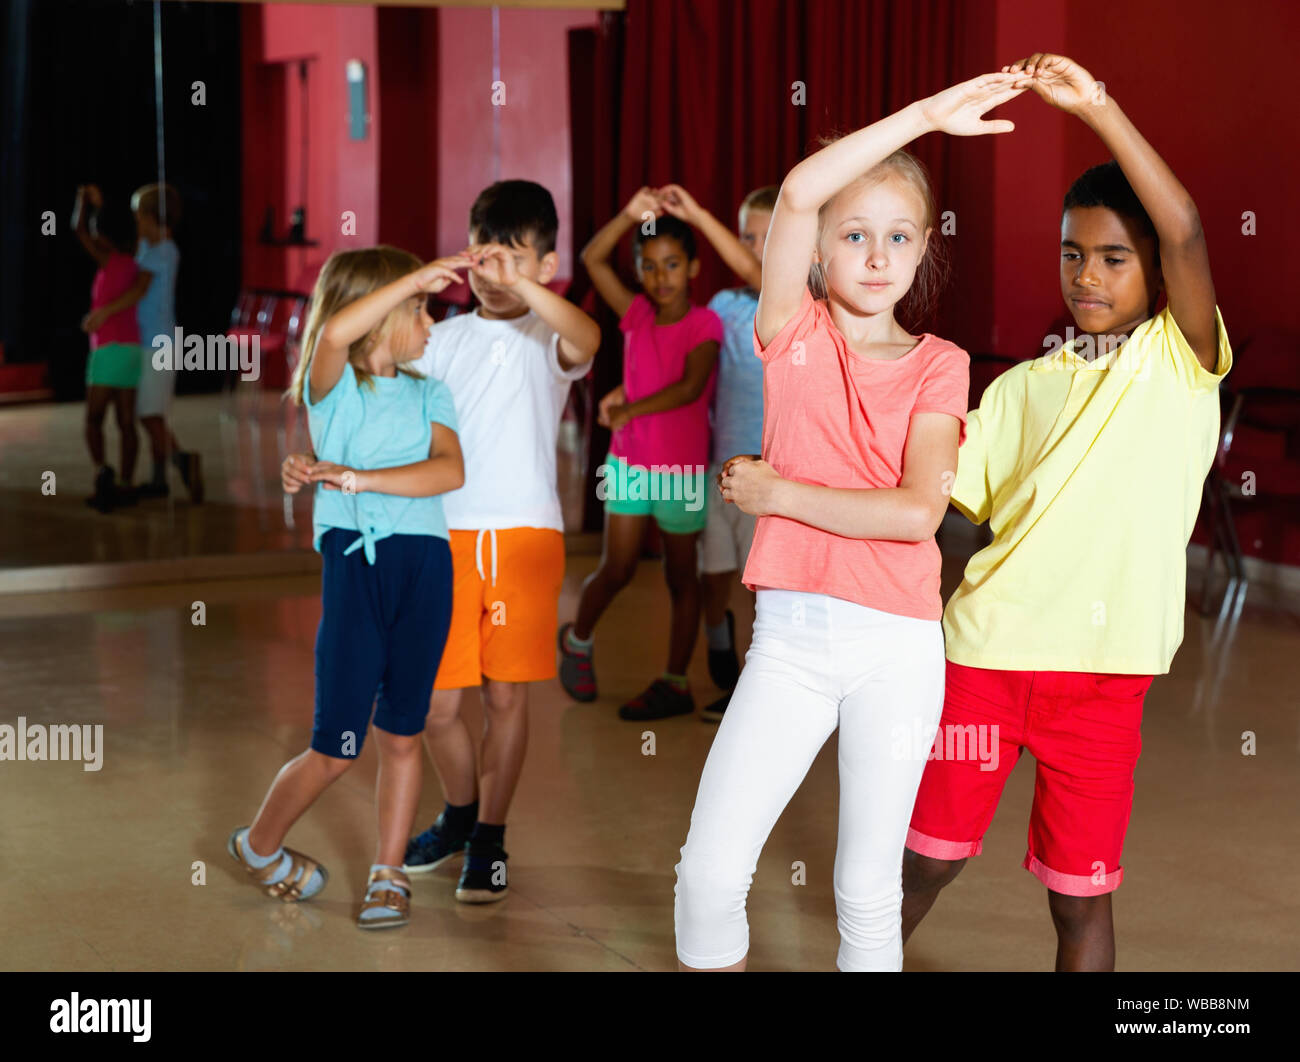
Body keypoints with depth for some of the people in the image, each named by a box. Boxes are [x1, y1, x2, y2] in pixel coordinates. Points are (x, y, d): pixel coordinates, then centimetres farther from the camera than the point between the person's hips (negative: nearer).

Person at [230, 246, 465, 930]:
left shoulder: (428, 394, 13)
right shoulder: (334, 385, 2)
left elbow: (451, 470, -5)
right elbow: (336, 332, -24)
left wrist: (362, 479, -15)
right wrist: (418, 277, -16)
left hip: (425, 565, 4)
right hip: (354, 560, -4)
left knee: (401, 735, 10)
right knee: (336, 748, -1)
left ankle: (388, 875, 23)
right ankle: (259, 846, 23)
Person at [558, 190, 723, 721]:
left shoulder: (704, 324, -8)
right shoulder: (637, 314, 2)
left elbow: (690, 388, -22)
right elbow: (593, 258, -6)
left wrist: (629, 409, -22)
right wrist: (630, 215, -17)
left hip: (682, 468, -2)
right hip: (628, 462, 2)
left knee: (681, 576, 8)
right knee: (616, 569, 2)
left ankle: (675, 683, 17)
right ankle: (577, 640, 29)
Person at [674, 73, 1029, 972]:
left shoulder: (939, 366, 3)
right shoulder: (795, 333, 3)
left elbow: (918, 511, -12)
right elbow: (799, 193, -15)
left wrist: (779, 494, -8)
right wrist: (925, 115, -13)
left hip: (897, 649, 0)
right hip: (789, 636, 0)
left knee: (869, 889, 6)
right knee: (710, 869, -6)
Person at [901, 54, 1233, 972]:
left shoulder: (1182, 359, 1)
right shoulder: (1023, 386, 11)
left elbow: (1184, 233, -16)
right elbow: (946, 495, 7)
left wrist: (1096, 106, -20)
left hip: (1105, 672, -2)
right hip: (986, 652, 3)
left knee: (1081, 896, 6)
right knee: (928, 859, 12)